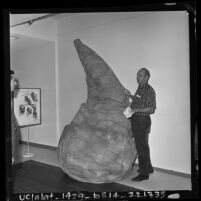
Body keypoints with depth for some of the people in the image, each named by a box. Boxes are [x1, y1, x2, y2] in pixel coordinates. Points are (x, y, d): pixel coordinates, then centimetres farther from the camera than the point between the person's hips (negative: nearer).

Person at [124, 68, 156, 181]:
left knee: (142, 147, -2)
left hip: (142, 120, -9)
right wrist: (130, 95, 12)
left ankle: (144, 174, 9)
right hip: (136, 120, 9)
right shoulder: (140, 88, 12)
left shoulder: (149, 90, -14)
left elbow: (152, 109, -18)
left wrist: (136, 110, -23)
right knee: (143, 146, 20)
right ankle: (148, 168, 36)